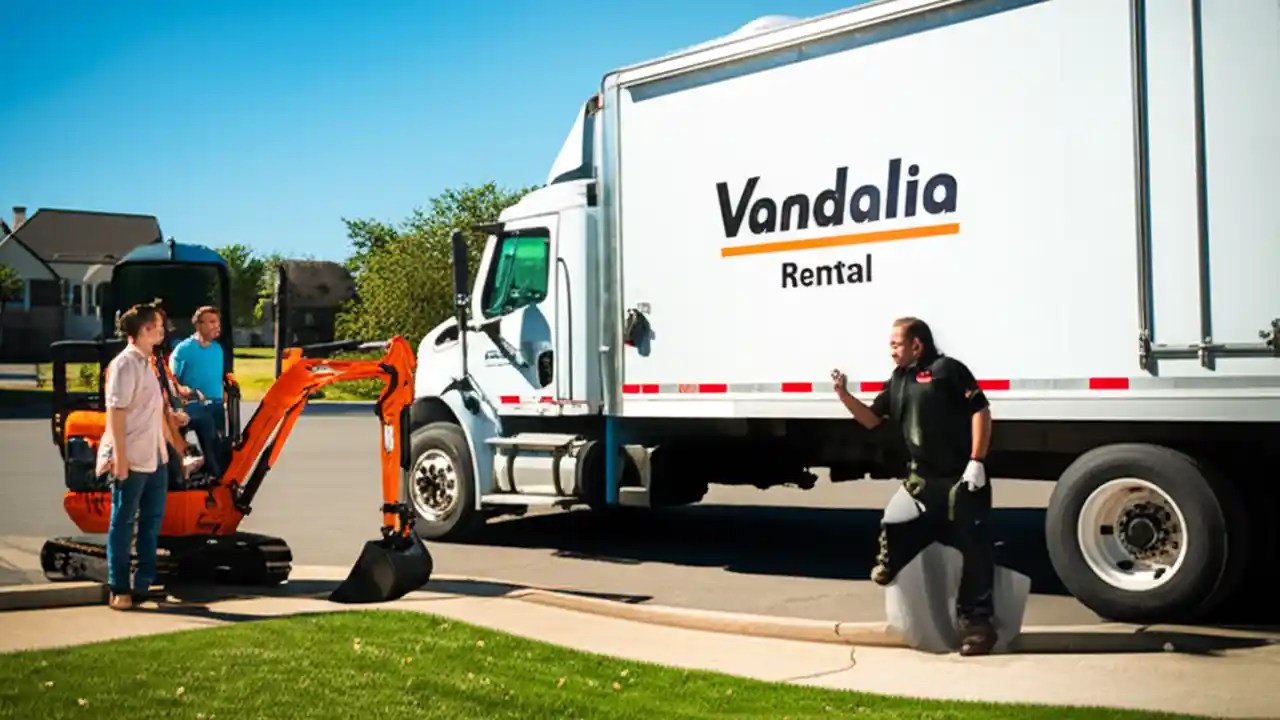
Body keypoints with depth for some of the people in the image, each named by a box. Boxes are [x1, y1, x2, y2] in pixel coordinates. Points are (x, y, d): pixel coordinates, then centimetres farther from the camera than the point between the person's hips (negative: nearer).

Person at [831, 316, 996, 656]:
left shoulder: (946, 369, -8)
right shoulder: (898, 381, 15)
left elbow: (981, 411, -13)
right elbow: (871, 419, 19)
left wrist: (977, 462, -19)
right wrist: (844, 394, 4)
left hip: (961, 478, -6)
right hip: (924, 478, 6)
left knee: (972, 548, -1)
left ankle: (976, 621, 5)